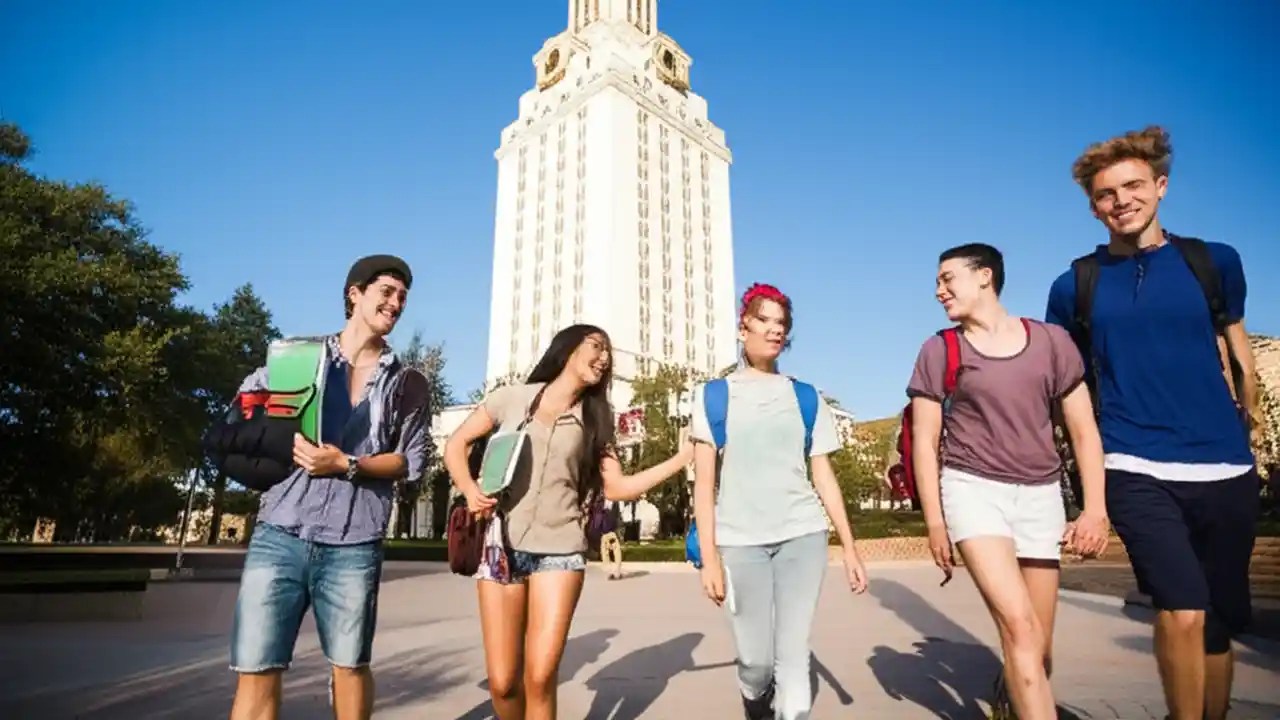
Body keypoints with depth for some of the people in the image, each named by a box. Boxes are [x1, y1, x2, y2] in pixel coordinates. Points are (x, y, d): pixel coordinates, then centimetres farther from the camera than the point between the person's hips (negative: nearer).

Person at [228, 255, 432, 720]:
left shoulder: (408, 383, 8)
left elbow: (412, 461, 2)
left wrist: (347, 465, -11)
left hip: (353, 544, 0)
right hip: (279, 533, 0)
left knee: (350, 664, 11)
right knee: (256, 669, 0)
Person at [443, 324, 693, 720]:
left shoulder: (592, 421, 10)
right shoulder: (511, 398, 5)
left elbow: (617, 487, 4)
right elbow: (455, 445, 11)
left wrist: (683, 457, -2)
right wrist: (470, 489, -7)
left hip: (560, 551, 1)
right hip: (501, 546, 0)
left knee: (540, 678, -8)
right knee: (502, 682, 1)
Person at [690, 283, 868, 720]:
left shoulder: (805, 397, 9)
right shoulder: (714, 395, 3)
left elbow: (824, 476, 10)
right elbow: (704, 482, -1)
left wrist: (849, 547, 5)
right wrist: (709, 557, -6)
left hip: (803, 535, 2)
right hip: (740, 540, -1)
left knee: (793, 658, 0)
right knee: (756, 659, 6)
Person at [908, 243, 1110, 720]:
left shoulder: (1051, 341, 4)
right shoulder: (939, 351, 0)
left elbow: (1084, 430, 7)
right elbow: (925, 442, 0)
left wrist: (1095, 508, -1)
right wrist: (935, 521, -5)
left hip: (1040, 495, 2)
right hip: (972, 488, -2)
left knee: (1039, 645, 10)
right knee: (1020, 626, -18)